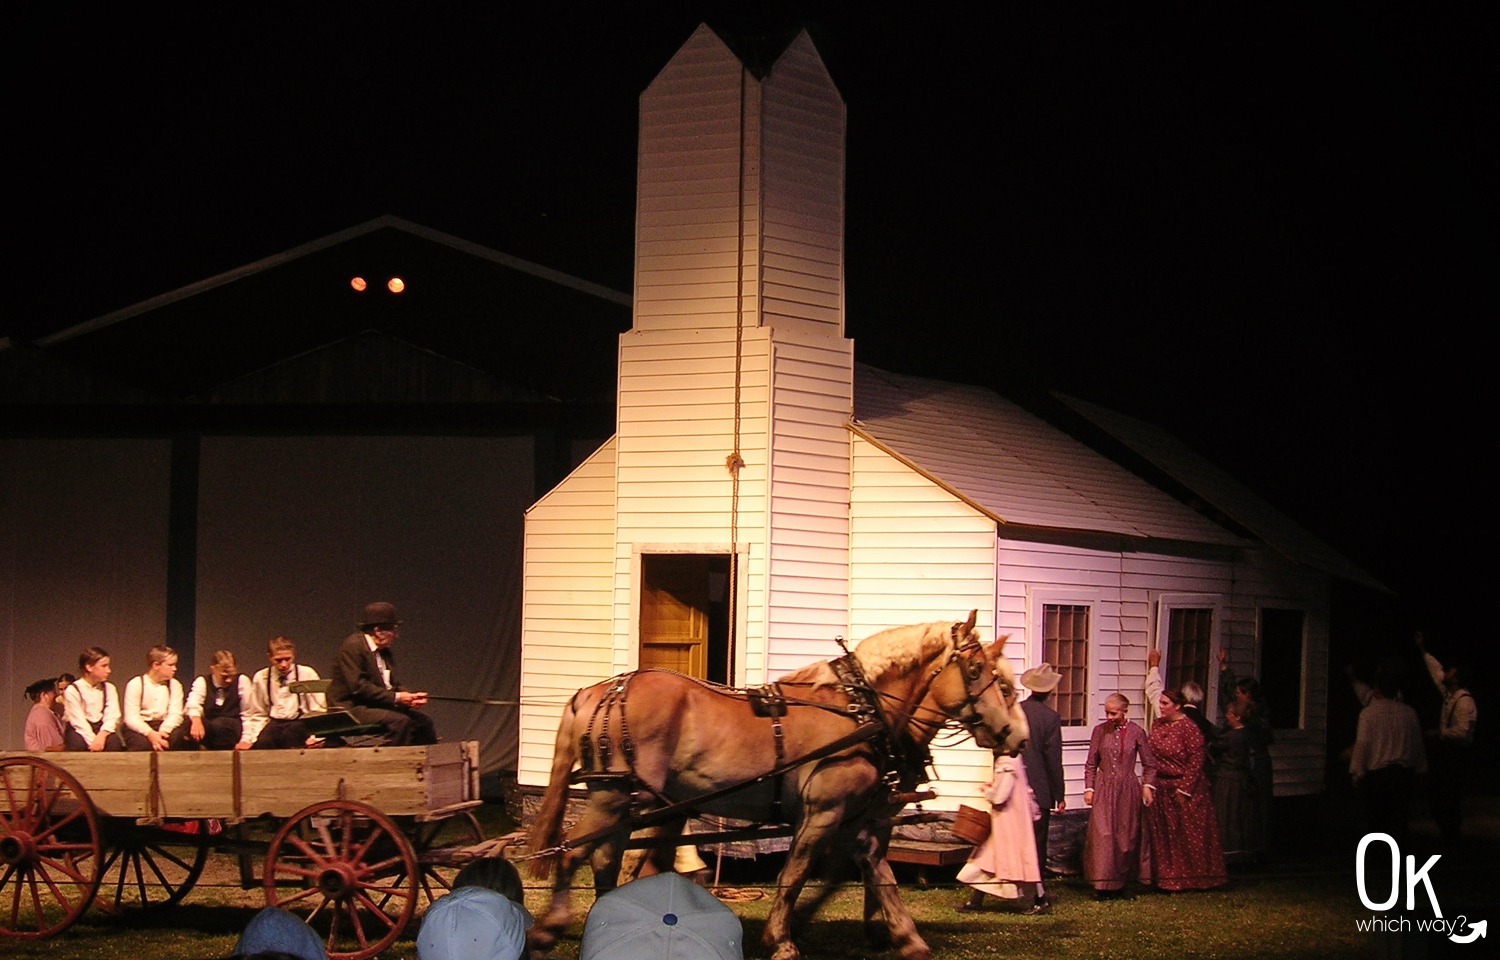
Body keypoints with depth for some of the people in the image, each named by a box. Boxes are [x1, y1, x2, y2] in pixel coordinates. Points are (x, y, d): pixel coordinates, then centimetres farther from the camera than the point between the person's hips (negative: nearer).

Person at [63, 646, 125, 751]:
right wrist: (92, 741, -28)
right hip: (81, 731, -3)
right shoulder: (72, 691, -5)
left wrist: (102, 735, -27)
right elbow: (78, 721, -14)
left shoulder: (109, 689, 6)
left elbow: (112, 716, -7)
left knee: (113, 741, -31)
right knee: (78, 742, -37)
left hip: (102, 729, 3)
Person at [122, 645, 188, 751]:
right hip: (139, 728, -3)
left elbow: (175, 714, -7)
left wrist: (163, 731, -29)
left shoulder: (174, 685, 6)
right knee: (143, 743, -37)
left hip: (164, 727, 3)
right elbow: (131, 718, -15)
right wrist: (151, 733, -33)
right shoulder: (135, 684, -4)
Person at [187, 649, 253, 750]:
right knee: (190, 721, -31)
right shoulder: (202, 682, -1)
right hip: (209, 731, 1)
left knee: (219, 724, -36)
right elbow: (192, 704, -20)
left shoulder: (242, 681, -4)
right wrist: (196, 719, -43)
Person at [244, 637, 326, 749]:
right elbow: (257, 715, 14)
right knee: (261, 742, -33)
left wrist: (314, 737, -15)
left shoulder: (307, 674, 1)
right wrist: (247, 739, -1)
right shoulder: (261, 677, 8)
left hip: (300, 724, -2)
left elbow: (318, 710, 1)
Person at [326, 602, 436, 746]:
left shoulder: (385, 652, 13)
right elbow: (358, 687, -22)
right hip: (352, 708, -9)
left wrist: (411, 697, -7)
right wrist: (396, 697, -22)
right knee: (401, 721, -27)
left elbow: (393, 685, 15)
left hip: (380, 706, 9)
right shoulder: (352, 646, -14)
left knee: (423, 721, -1)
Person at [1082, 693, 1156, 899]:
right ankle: (1102, 884, -7)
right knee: (1102, 835, -9)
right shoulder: (1100, 731, 1)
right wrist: (1089, 788, 0)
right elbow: (1091, 764, 8)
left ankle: (1120, 883, 15)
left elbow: (1149, 764, 5)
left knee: (1126, 837, 4)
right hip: (1103, 789, 0)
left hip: (1127, 790, 0)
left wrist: (1147, 785, -8)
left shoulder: (1136, 732, -2)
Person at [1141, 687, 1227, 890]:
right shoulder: (1157, 725, 7)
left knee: (1190, 835, 1)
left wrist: (1183, 789, -17)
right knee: (1164, 835, 10)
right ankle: (1168, 879, 18)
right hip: (1162, 788, 7)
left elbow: (1196, 760, -15)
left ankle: (1196, 879, 11)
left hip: (1186, 789, -7)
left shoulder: (1188, 727, -13)